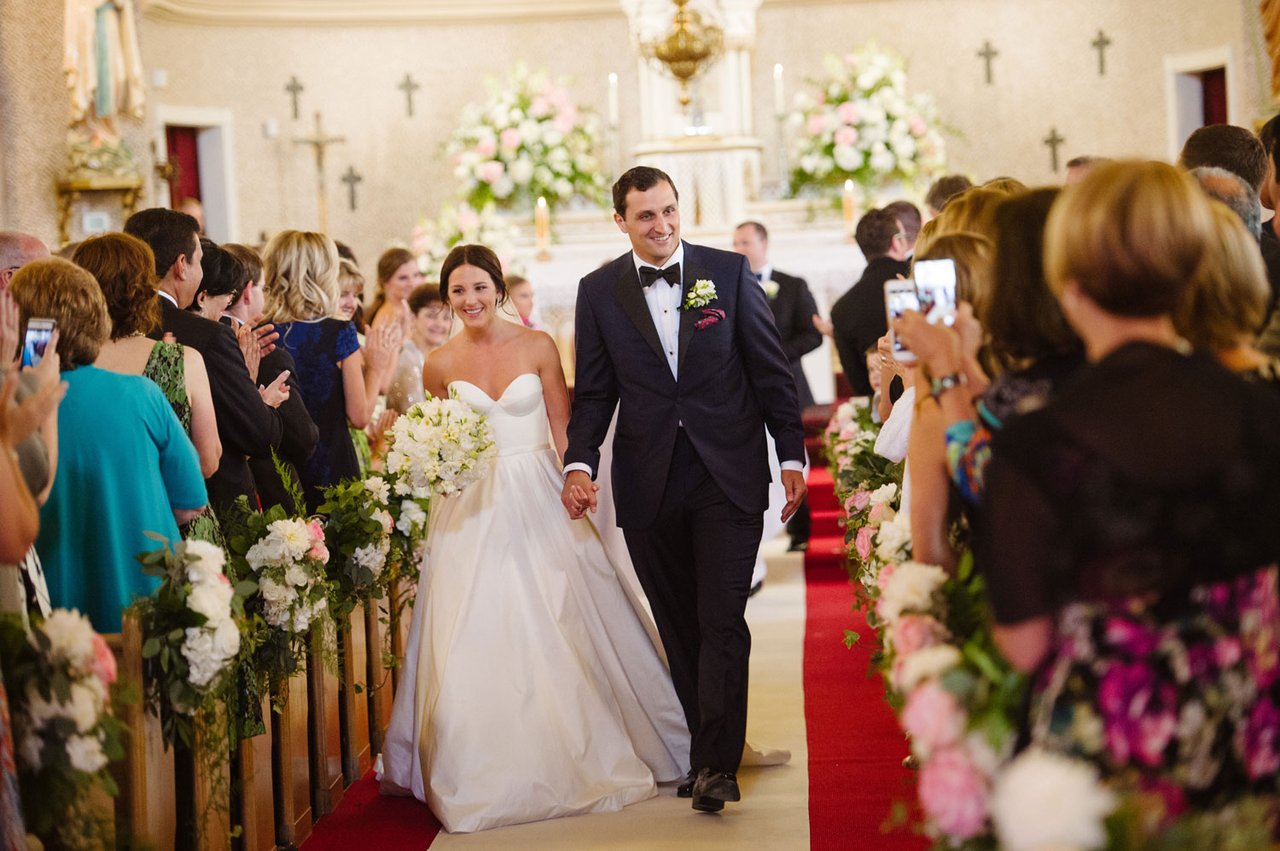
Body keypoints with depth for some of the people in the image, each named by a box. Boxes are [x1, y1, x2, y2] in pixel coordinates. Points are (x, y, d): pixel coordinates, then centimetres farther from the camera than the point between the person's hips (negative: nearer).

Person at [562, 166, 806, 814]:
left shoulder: (729, 272, 1)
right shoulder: (599, 291, 5)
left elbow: (771, 371, 3)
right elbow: (593, 391, 5)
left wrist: (792, 454, -1)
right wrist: (579, 462, -9)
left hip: (728, 476, -2)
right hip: (649, 485, 2)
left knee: (722, 622, -6)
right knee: (679, 630, 9)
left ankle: (715, 762, -3)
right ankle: (707, 752, 18)